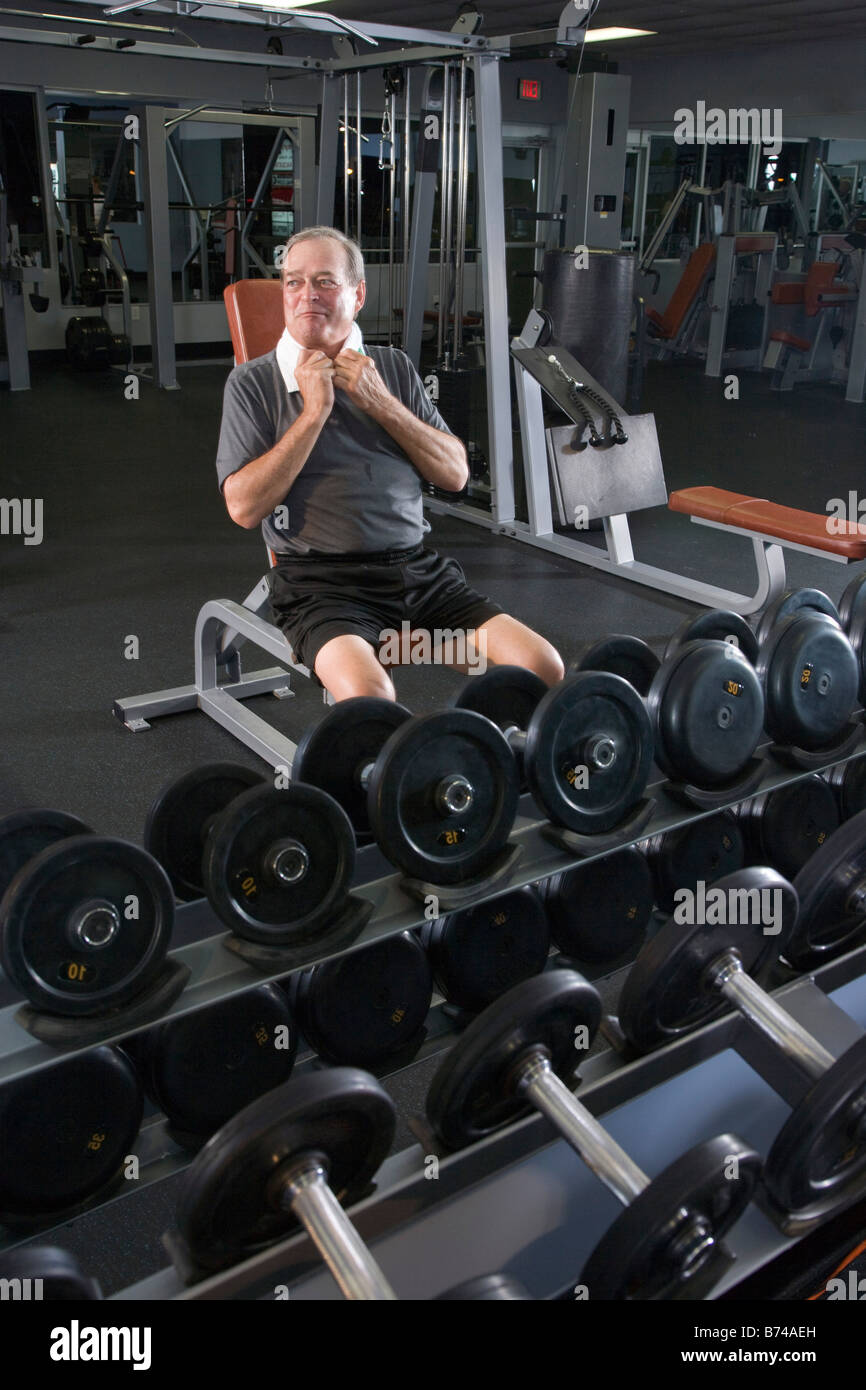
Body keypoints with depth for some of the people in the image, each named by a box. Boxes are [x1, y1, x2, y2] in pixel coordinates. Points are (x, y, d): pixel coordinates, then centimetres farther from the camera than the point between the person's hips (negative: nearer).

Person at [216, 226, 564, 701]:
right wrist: (314, 411, -8)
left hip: (417, 569, 4)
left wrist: (382, 404, -2)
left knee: (543, 667, -14)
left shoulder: (393, 368, 17)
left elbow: (455, 475, 10)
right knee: (369, 696, -34)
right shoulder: (253, 383, 7)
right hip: (321, 583, -3)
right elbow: (244, 506, -6)